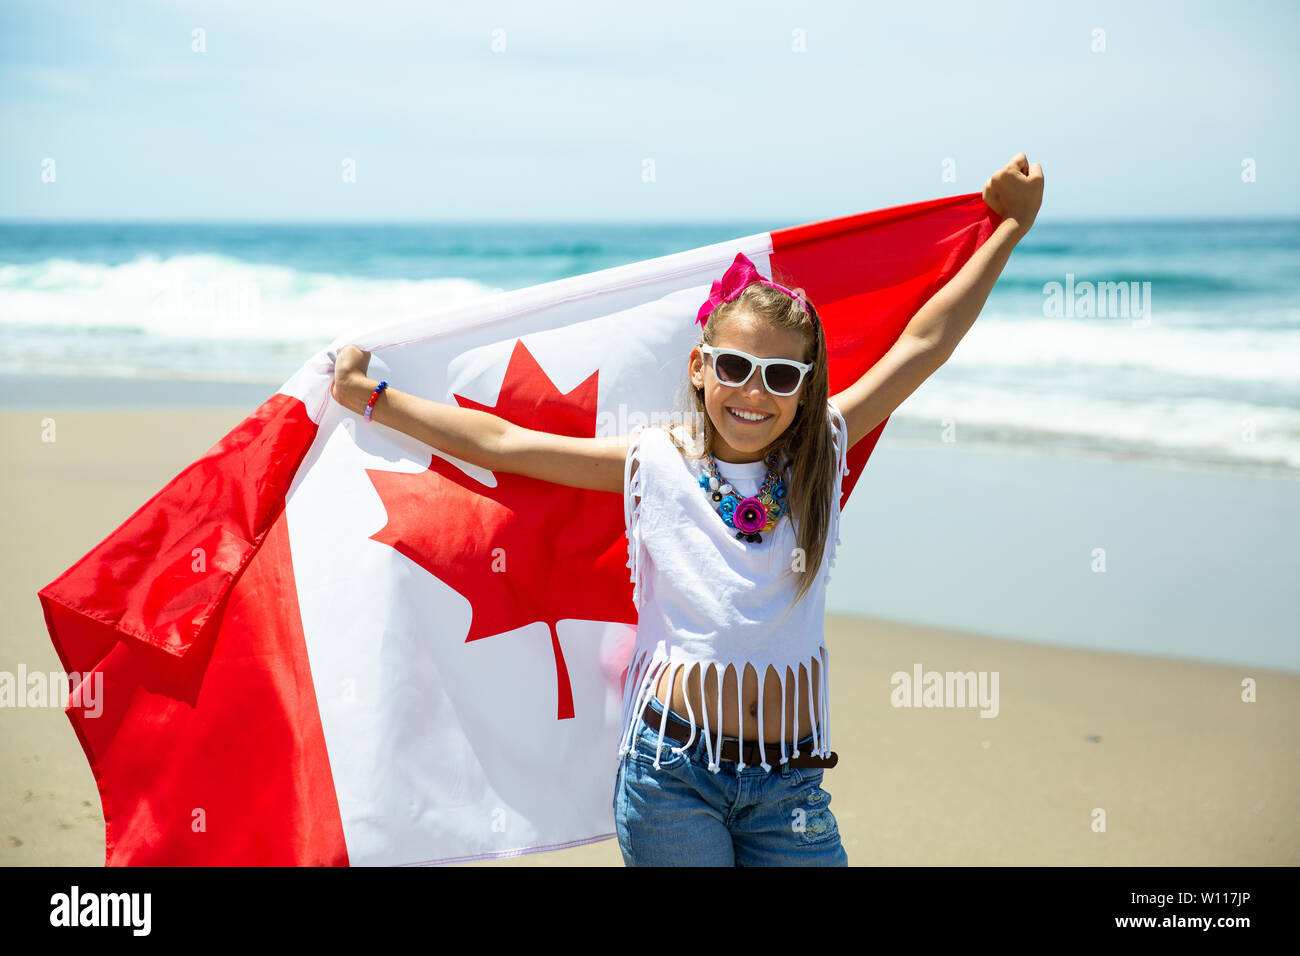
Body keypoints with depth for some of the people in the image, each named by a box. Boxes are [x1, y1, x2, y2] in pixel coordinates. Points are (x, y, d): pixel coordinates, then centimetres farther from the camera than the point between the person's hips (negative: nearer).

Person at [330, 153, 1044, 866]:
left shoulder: (821, 455, 4)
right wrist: (368, 397, 6)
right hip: (671, 765, -2)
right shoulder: (653, 464, 0)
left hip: (790, 781, 2)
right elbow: (497, 442, 4)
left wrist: (1013, 226, 10)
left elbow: (924, 344, 7)